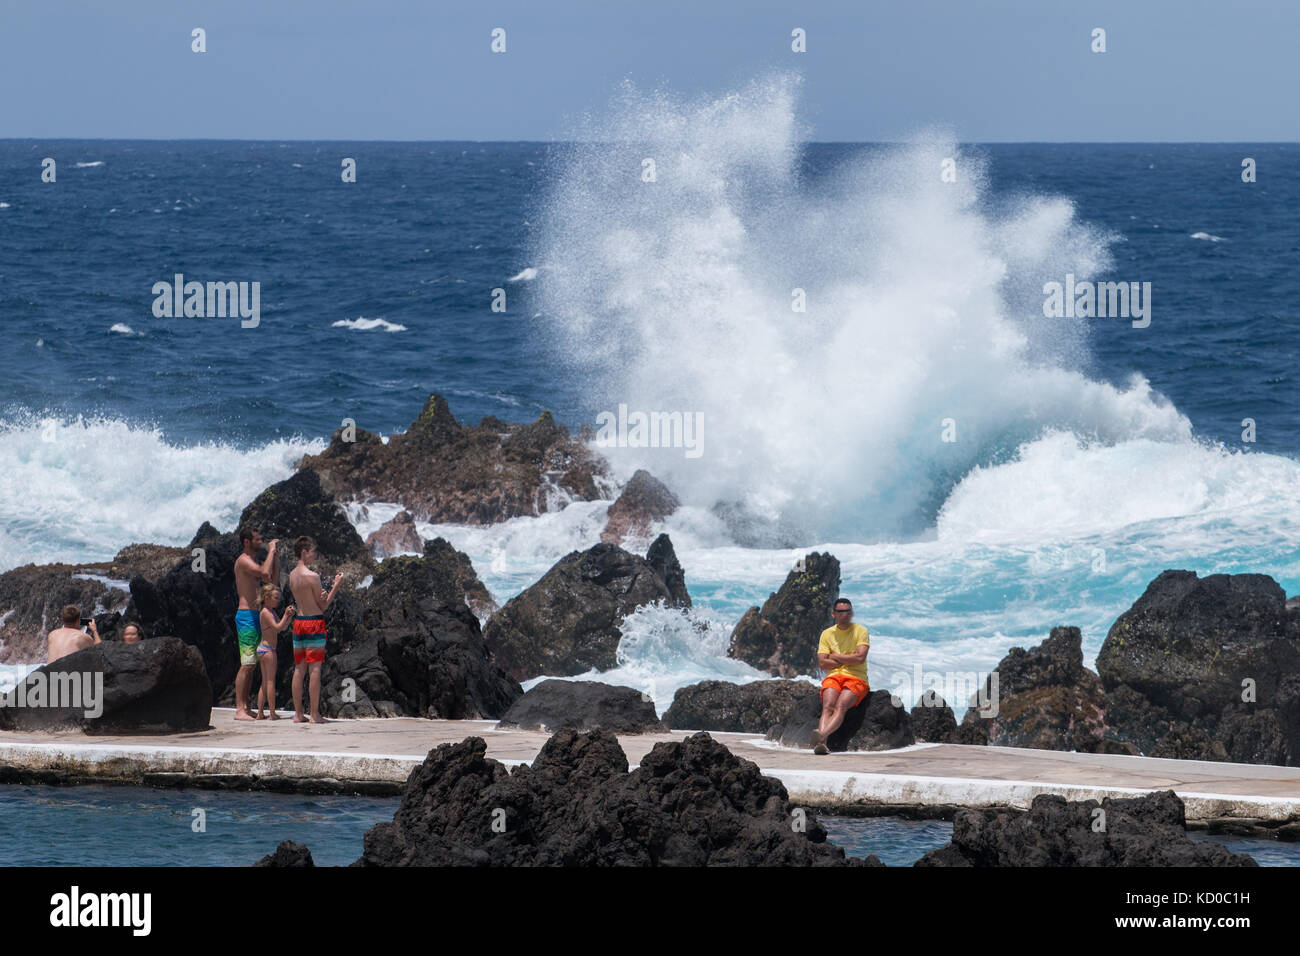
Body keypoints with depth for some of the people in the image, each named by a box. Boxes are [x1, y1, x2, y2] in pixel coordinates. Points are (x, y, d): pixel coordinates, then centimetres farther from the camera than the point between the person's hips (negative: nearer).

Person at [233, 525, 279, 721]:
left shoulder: (252, 562, 19)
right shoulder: (243, 561, -11)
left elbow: (272, 579, 24)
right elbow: (265, 573, -27)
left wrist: (276, 556, 14)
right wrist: (271, 552, -14)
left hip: (255, 617, 10)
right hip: (247, 616, -10)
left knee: (251, 665, 9)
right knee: (247, 665, -12)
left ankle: (245, 707, 11)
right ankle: (239, 709, -14)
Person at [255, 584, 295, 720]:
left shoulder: (271, 612, 16)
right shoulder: (265, 612, -12)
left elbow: (282, 627, 17)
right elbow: (277, 627, -21)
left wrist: (290, 616, 4)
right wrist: (286, 615, -14)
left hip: (262, 649, 10)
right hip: (268, 649, -10)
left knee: (265, 682, 11)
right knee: (271, 680, -7)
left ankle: (260, 712, 10)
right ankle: (272, 713, -6)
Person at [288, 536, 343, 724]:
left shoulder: (292, 575, 9)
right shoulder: (312, 576, -14)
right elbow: (323, 606, -7)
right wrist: (337, 585, -1)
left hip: (298, 622, 7)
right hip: (315, 623, -7)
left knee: (299, 669, 10)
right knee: (315, 668, -5)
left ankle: (298, 714, 11)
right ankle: (315, 714, -6)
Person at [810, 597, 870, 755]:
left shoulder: (860, 631, 7)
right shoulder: (827, 634, 15)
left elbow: (860, 658, -8)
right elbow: (822, 663, 3)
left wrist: (835, 656, 0)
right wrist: (849, 660, -2)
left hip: (856, 678, -3)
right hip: (833, 677, 3)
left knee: (841, 706, -31)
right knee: (828, 707, -27)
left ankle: (822, 735, -56)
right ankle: (821, 743, -50)